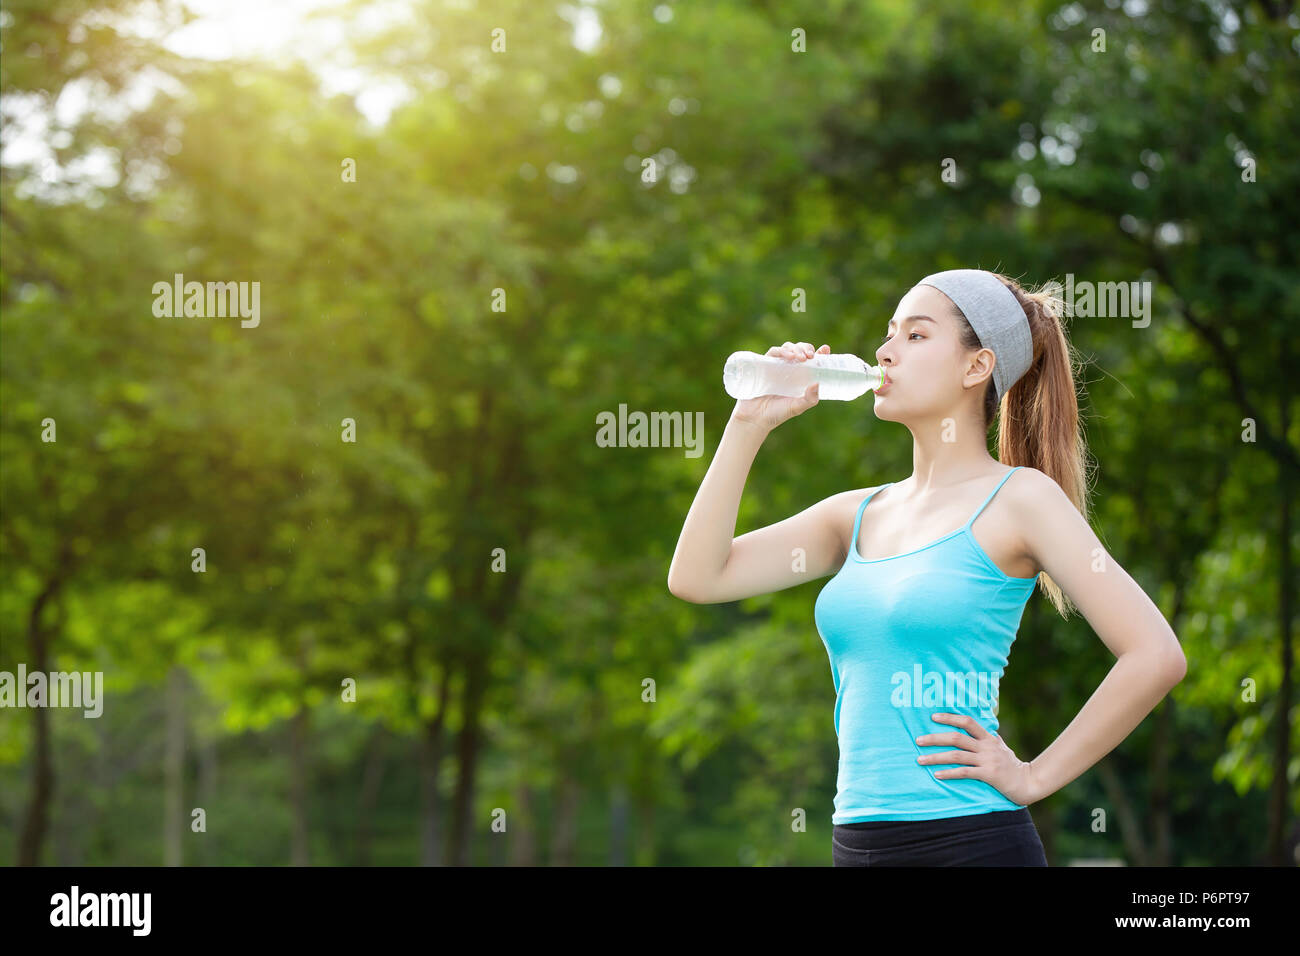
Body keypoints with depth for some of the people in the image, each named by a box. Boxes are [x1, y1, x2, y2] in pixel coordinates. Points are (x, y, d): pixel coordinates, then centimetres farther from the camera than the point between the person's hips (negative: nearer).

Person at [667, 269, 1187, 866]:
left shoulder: (1018, 498, -5)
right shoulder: (858, 515, 13)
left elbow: (1155, 657, -13)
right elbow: (696, 577, 7)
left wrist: (1034, 777, -10)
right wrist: (750, 424, 4)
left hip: (970, 839, -6)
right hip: (855, 840, 6)